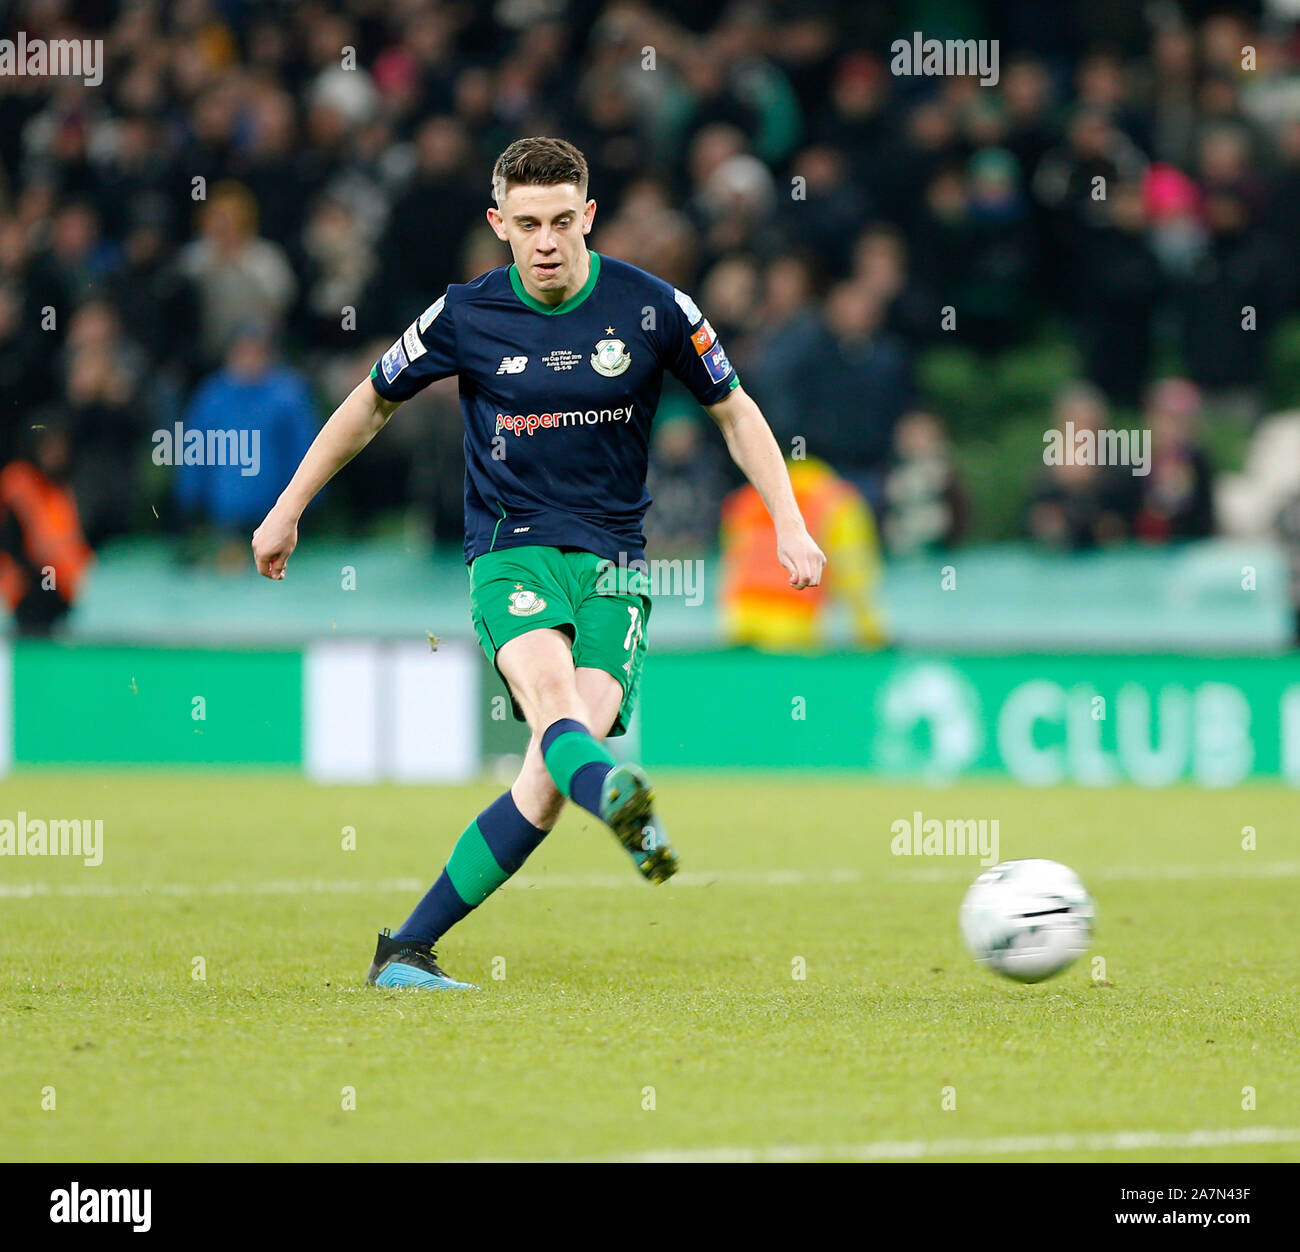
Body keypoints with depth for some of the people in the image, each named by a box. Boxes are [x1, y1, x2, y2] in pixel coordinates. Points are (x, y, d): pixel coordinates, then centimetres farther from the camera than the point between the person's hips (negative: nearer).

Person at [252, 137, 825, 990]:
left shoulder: (652, 308, -1)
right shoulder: (466, 316, -1)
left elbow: (735, 413, 10)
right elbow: (374, 403, 15)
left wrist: (790, 525, 0)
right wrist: (289, 511, 18)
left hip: (613, 563, 1)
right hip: (511, 547, -1)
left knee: (552, 775, -17)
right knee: (549, 687, -35)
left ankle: (409, 949, -9)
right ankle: (619, 802, -67)